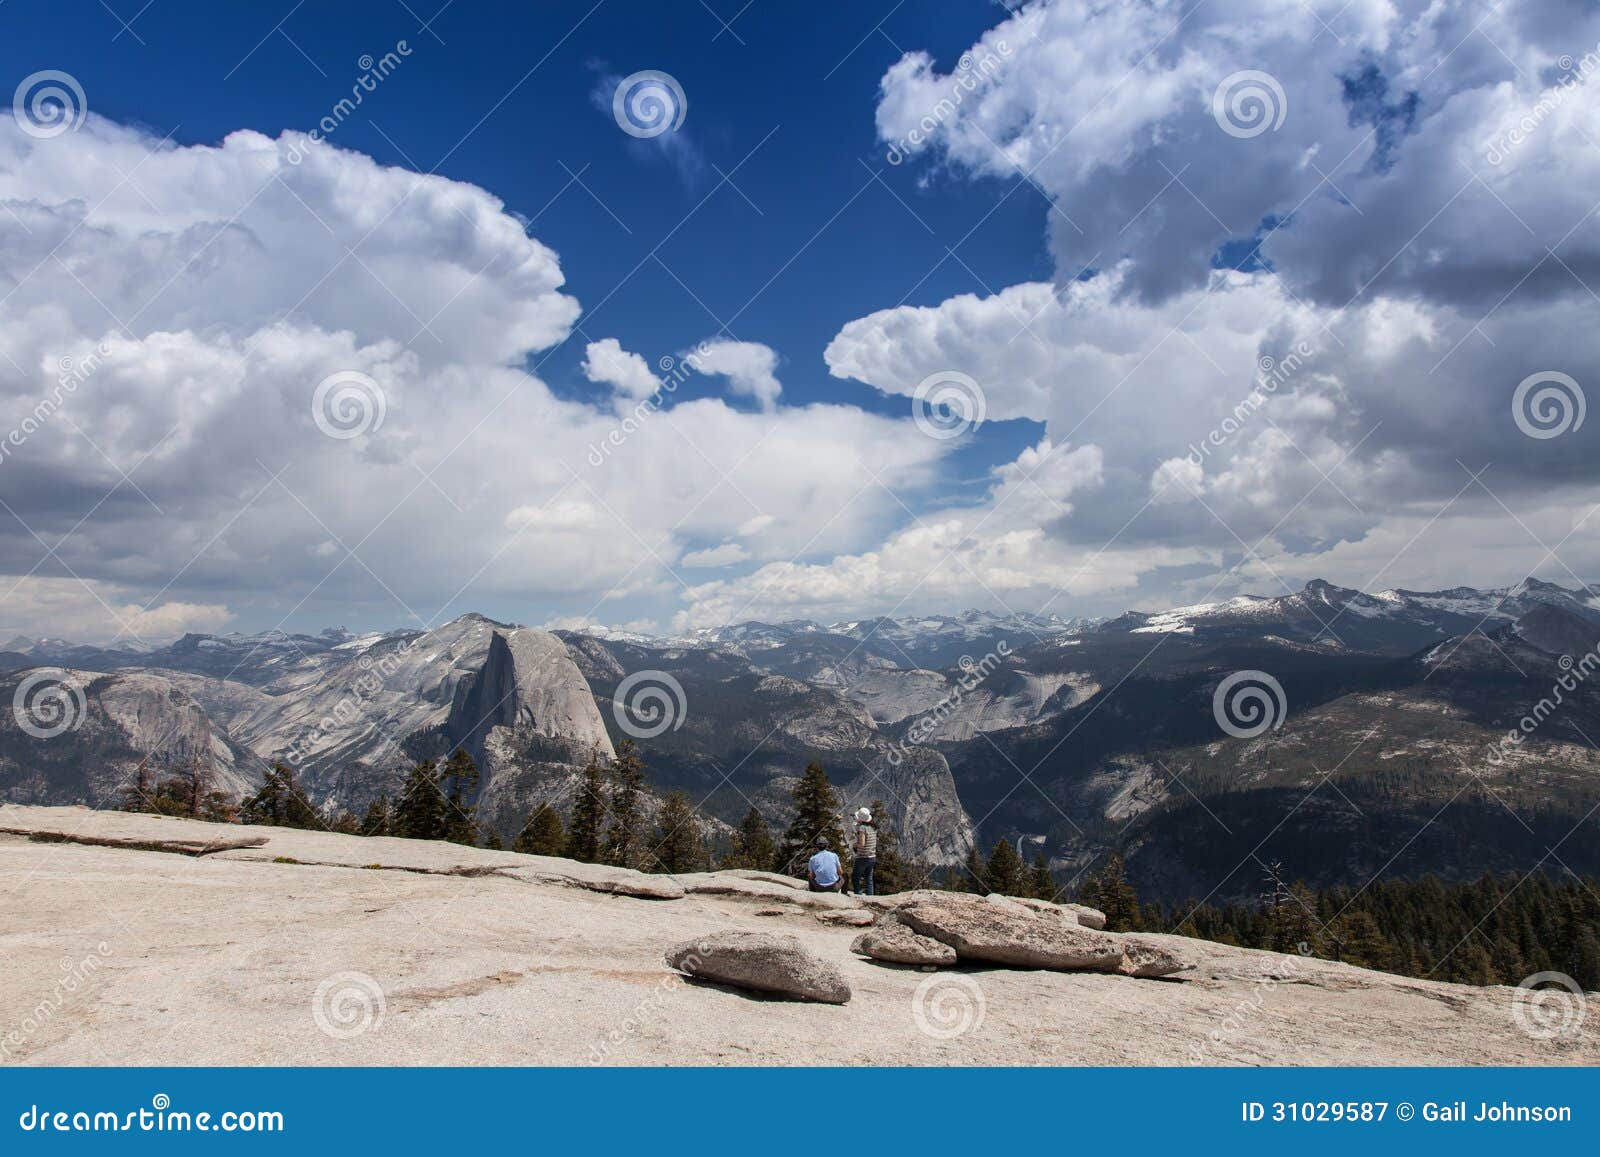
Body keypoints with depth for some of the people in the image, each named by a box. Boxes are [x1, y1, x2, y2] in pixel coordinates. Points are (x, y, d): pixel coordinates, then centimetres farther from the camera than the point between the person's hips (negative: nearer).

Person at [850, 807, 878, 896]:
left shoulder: (862, 828, -19)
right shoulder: (873, 827, 3)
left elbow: (862, 844, -26)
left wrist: (854, 845, -6)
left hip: (862, 858, -7)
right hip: (872, 857, 7)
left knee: (855, 878, 8)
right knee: (869, 879, 15)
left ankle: (859, 896, 5)